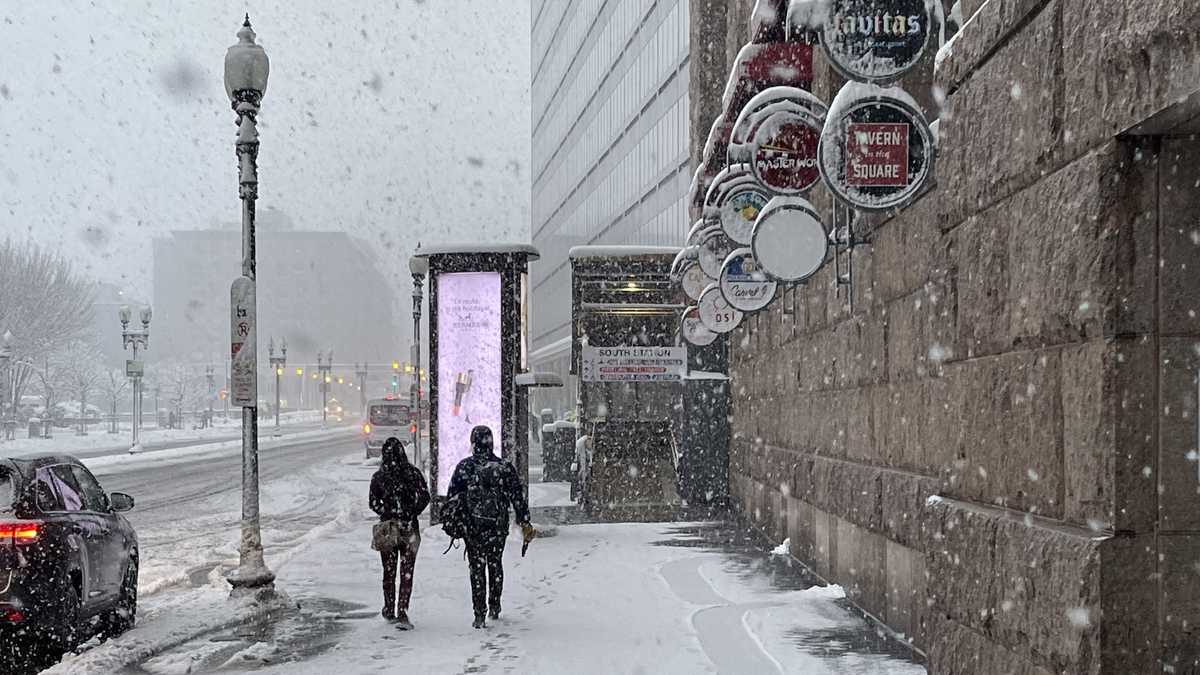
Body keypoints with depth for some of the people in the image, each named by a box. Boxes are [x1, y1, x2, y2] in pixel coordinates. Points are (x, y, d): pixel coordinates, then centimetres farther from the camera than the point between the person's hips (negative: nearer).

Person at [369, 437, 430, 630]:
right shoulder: (413, 473, -4)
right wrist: (411, 514, 2)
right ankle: (402, 613, -8)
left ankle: (390, 611, 25)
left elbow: (374, 503, -3)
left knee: (389, 572, 15)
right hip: (410, 528, -1)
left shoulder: (378, 477, -4)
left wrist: (388, 513, 6)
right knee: (407, 573, 2)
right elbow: (424, 497, -6)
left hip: (387, 528, 1)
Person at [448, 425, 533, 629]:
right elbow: (518, 497, -1)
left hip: (472, 528, -1)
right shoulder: (505, 467, -3)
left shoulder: (464, 467, -4)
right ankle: (494, 607, 24)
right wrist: (525, 523, 4)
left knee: (477, 569, 4)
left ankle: (480, 614, 0)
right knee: (495, 566, 17)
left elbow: (451, 497, 2)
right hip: (498, 528, 1)